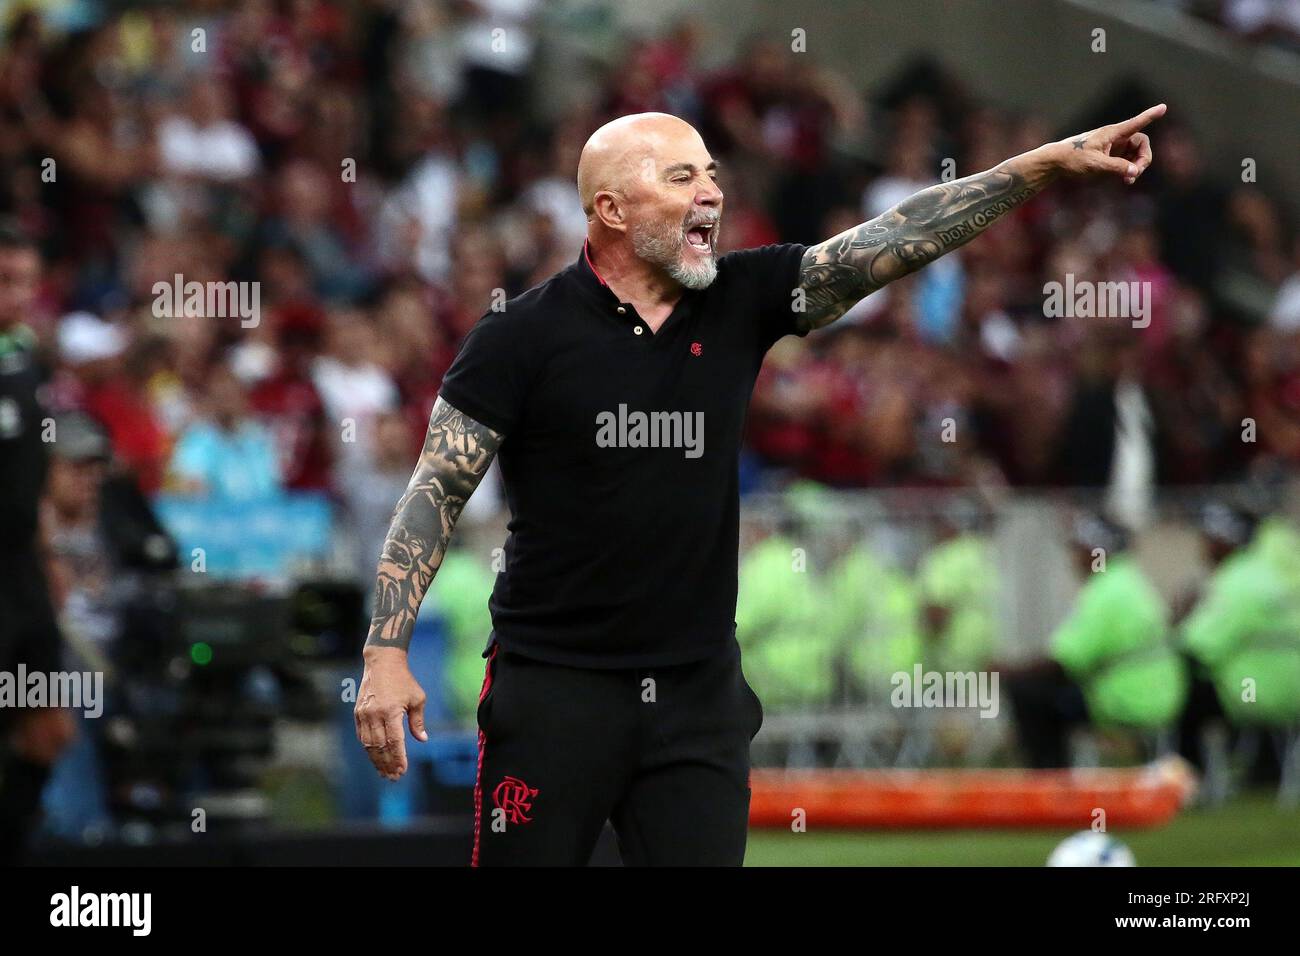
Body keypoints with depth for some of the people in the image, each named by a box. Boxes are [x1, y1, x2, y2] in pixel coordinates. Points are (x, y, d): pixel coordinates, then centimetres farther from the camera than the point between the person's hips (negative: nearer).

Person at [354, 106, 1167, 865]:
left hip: (700, 694, 4)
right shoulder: (523, 336, -6)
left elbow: (899, 239, -2)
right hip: (554, 692, -3)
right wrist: (387, 652, -14)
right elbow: (437, 491, -5)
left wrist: (1052, 162, -11)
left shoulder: (740, 303, 3)